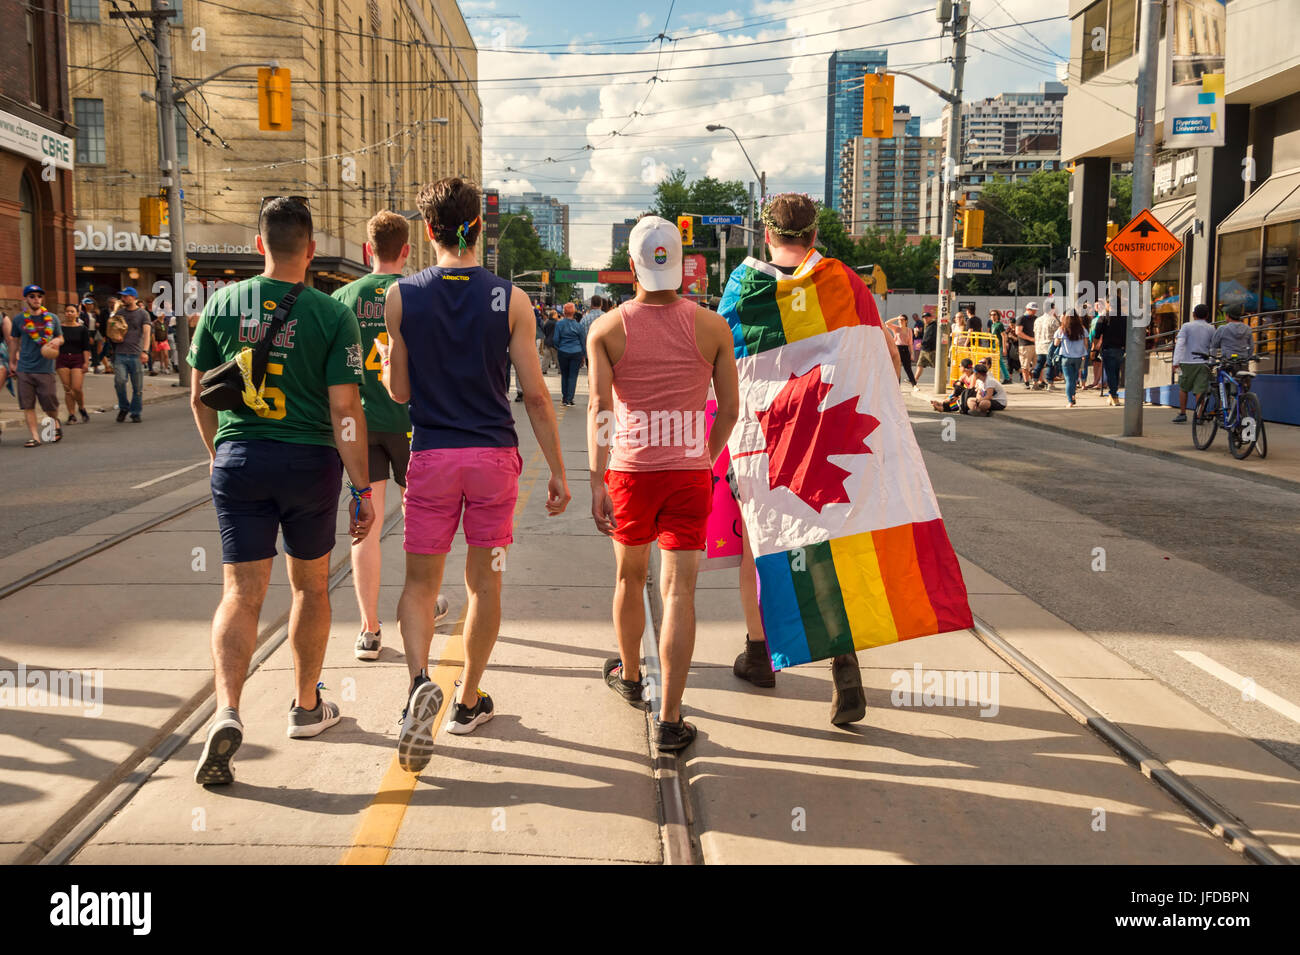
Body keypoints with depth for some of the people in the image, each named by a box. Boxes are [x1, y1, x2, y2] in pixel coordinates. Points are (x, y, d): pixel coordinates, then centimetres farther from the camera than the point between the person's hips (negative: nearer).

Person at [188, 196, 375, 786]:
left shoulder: (223, 304, 1)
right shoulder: (332, 316, -8)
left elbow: (199, 395, 8)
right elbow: (345, 411, -12)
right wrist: (363, 490, -6)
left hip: (238, 459, 1)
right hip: (310, 462, -1)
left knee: (241, 592, 2)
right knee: (309, 585, 16)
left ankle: (226, 712, -18)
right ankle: (307, 708, 29)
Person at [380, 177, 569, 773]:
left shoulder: (401, 297, -2)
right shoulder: (510, 299, -4)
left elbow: (399, 392, 4)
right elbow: (535, 394, -4)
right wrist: (557, 472, 2)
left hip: (431, 456, 0)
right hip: (495, 455, 1)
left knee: (420, 581, 10)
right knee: (484, 582, 13)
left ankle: (420, 680, -15)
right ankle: (468, 702, 24)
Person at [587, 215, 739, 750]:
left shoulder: (607, 329, -3)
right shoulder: (712, 327, -1)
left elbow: (599, 407, -14)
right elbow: (730, 409, 1)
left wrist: (596, 482, -16)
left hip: (629, 471, 1)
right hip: (689, 473, -1)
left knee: (630, 575, 21)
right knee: (679, 589, -2)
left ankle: (630, 675, 44)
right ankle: (669, 720, -6)